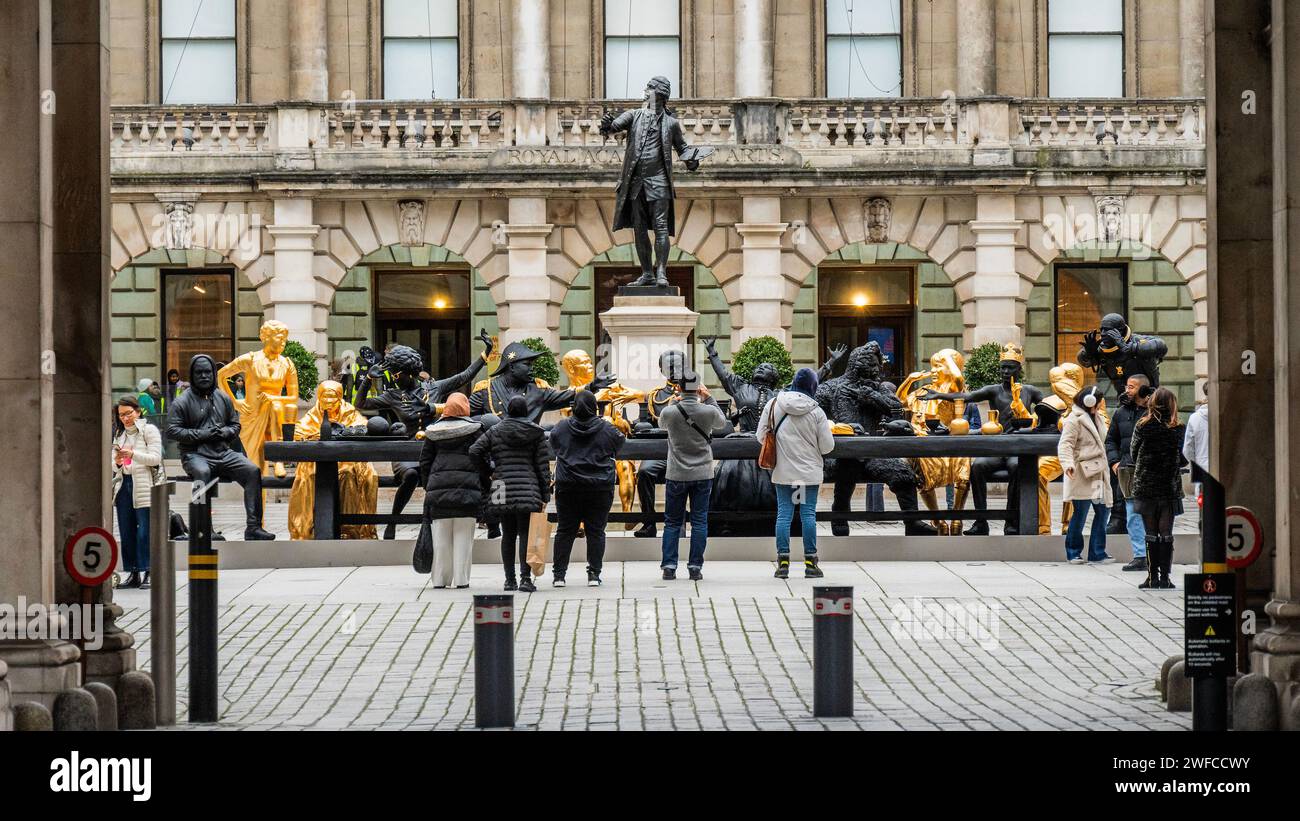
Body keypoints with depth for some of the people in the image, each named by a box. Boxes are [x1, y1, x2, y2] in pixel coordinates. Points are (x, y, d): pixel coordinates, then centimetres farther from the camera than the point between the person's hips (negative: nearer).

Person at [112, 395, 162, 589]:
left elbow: (156, 458, -9)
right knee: (126, 532, 5)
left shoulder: (149, 430, 1)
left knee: (145, 531, -9)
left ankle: (148, 572, -6)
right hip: (123, 484, 6)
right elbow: (114, 464, 17)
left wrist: (133, 454, -20)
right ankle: (133, 574, 9)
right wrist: (117, 462, -7)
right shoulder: (119, 434, 19)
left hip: (143, 485, -6)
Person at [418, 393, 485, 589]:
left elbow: (425, 461, 14)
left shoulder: (433, 431, 11)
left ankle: (440, 579, 6)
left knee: (441, 537, 6)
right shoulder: (473, 429, 1)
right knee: (463, 536, 1)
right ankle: (461, 579, -2)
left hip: (438, 486, 3)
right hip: (467, 487, -3)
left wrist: (427, 485, 21)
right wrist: (484, 487, 4)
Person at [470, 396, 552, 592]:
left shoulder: (495, 431, 7)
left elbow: (474, 451, -1)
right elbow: (543, 465, 2)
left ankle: (509, 580, 12)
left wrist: (488, 470, 14)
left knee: (508, 535, 10)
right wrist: (545, 495, 4)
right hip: (528, 490, -2)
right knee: (525, 534, -3)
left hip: (503, 488, 2)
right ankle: (525, 578, -13)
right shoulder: (536, 432, 4)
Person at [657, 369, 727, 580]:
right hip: (703, 474, 0)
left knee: (672, 523, 9)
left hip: (676, 475, 0)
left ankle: (669, 566, 4)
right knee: (699, 522, 5)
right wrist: (707, 400, 20)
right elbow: (722, 423, 14)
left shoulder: (669, 412, -10)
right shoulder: (709, 411, -10)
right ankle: (695, 567, 2)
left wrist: (675, 402, 19)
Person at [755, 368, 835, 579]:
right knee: (808, 514, 3)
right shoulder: (816, 411, -10)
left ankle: (783, 563, 3)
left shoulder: (774, 404, -4)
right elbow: (827, 446, -5)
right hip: (809, 472, -2)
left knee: (784, 513, 6)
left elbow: (761, 435, 3)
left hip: (782, 472, 2)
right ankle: (810, 563, 4)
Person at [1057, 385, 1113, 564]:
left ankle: (1097, 553, 13)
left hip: (1098, 473, 8)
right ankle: (1073, 553, 8)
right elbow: (1065, 444, -17)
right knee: (1080, 514, -4)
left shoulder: (1098, 418, 19)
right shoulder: (1074, 420, -9)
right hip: (1082, 474, -8)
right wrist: (1068, 464, -32)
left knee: (1103, 511, 5)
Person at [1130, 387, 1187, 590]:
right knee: (1166, 534, 5)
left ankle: (1152, 577, 3)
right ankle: (1164, 578, 3)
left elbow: (1134, 454, 4)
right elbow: (1183, 459, 3)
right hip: (1170, 488, 0)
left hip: (1145, 487, 0)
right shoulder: (1178, 430, -5)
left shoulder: (1142, 427, -6)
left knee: (1151, 534, 5)